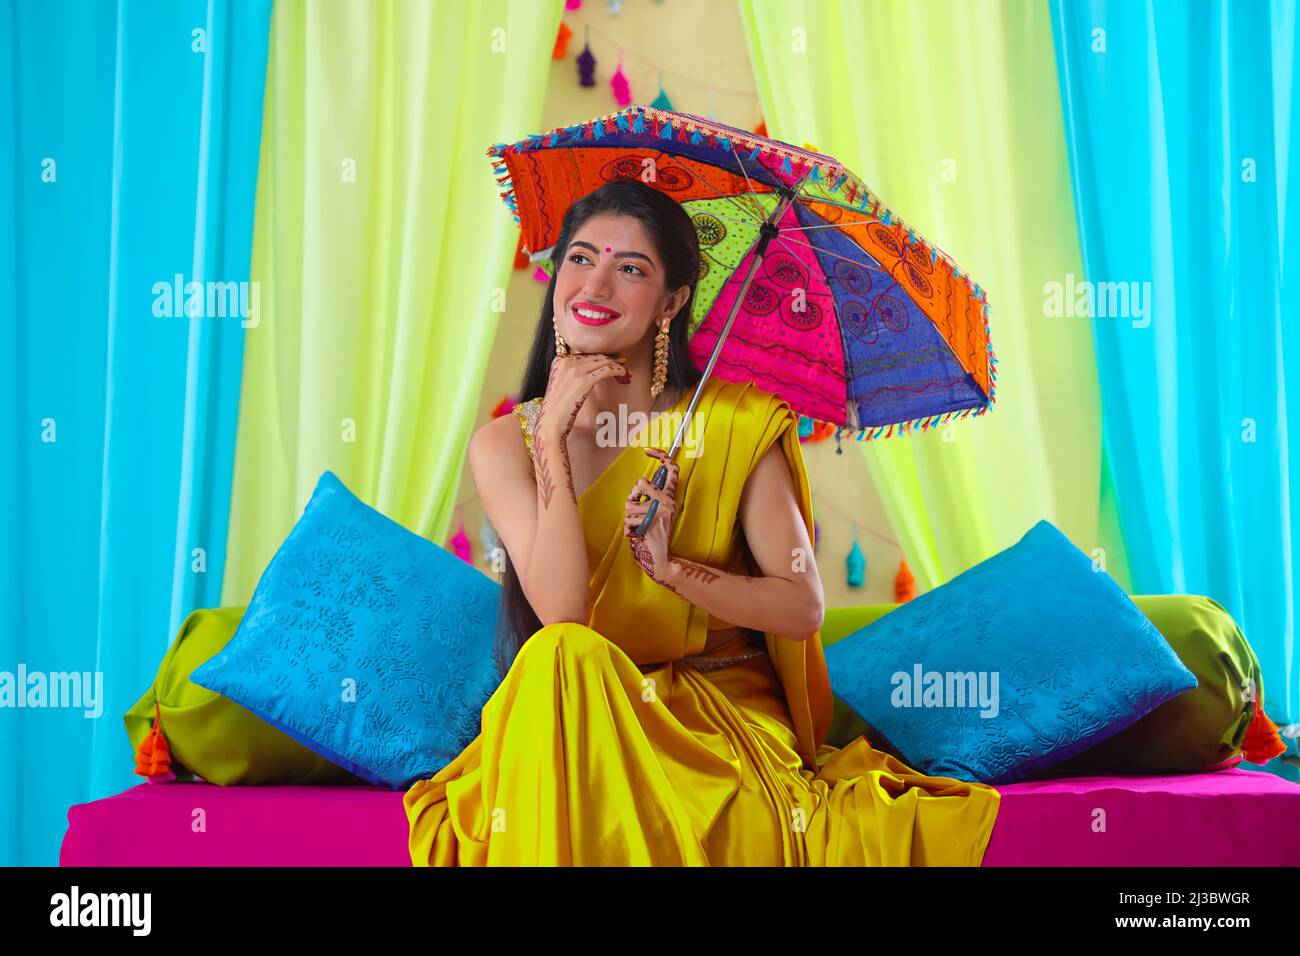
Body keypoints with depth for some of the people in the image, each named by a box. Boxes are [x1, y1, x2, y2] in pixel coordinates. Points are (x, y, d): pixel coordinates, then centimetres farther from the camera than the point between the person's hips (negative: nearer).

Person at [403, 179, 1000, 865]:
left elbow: (802, 608, -6)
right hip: (577, 725, 2)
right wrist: (555, 438, -18)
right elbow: (561, 613, -16)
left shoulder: (737, 423, -4)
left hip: (728, 718, -2)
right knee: (562, 655, -32)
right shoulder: (504, 443, -1)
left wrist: (672, 567, -19)